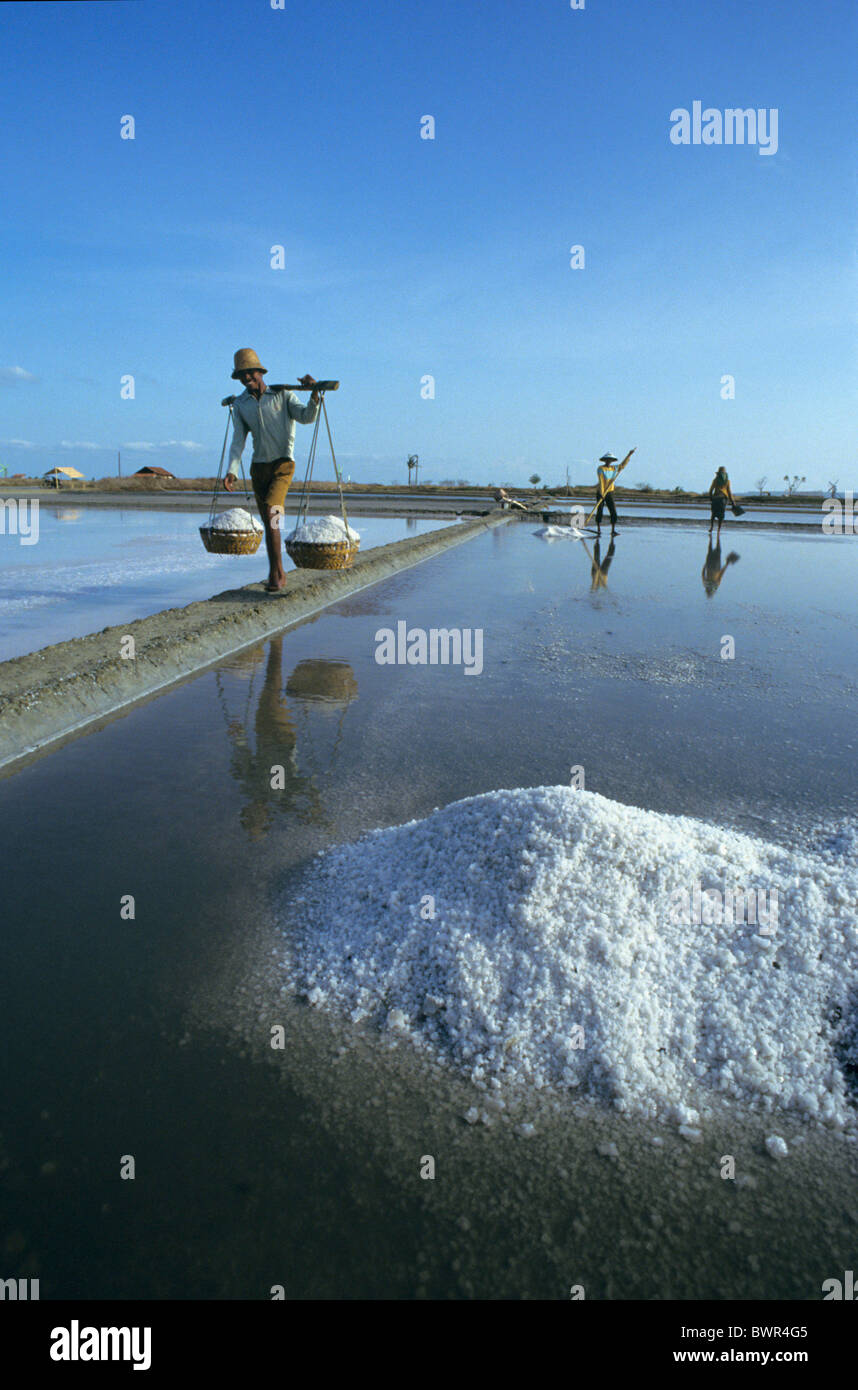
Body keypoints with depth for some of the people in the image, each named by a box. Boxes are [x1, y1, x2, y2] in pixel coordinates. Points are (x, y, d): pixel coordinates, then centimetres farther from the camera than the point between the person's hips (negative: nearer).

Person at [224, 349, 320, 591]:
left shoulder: (283, 394, -1)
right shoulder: (240, 404, 7)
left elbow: (307, 417, -13)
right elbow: (238, 441, 0)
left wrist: (314, 394, -31)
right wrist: (231, 471, -13)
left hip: (283, 464, -4)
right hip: (259, 466, 4)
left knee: (270, 510, -24)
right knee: (269, 522, 7)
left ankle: (274, 572, -18)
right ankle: (278, 574, 18)